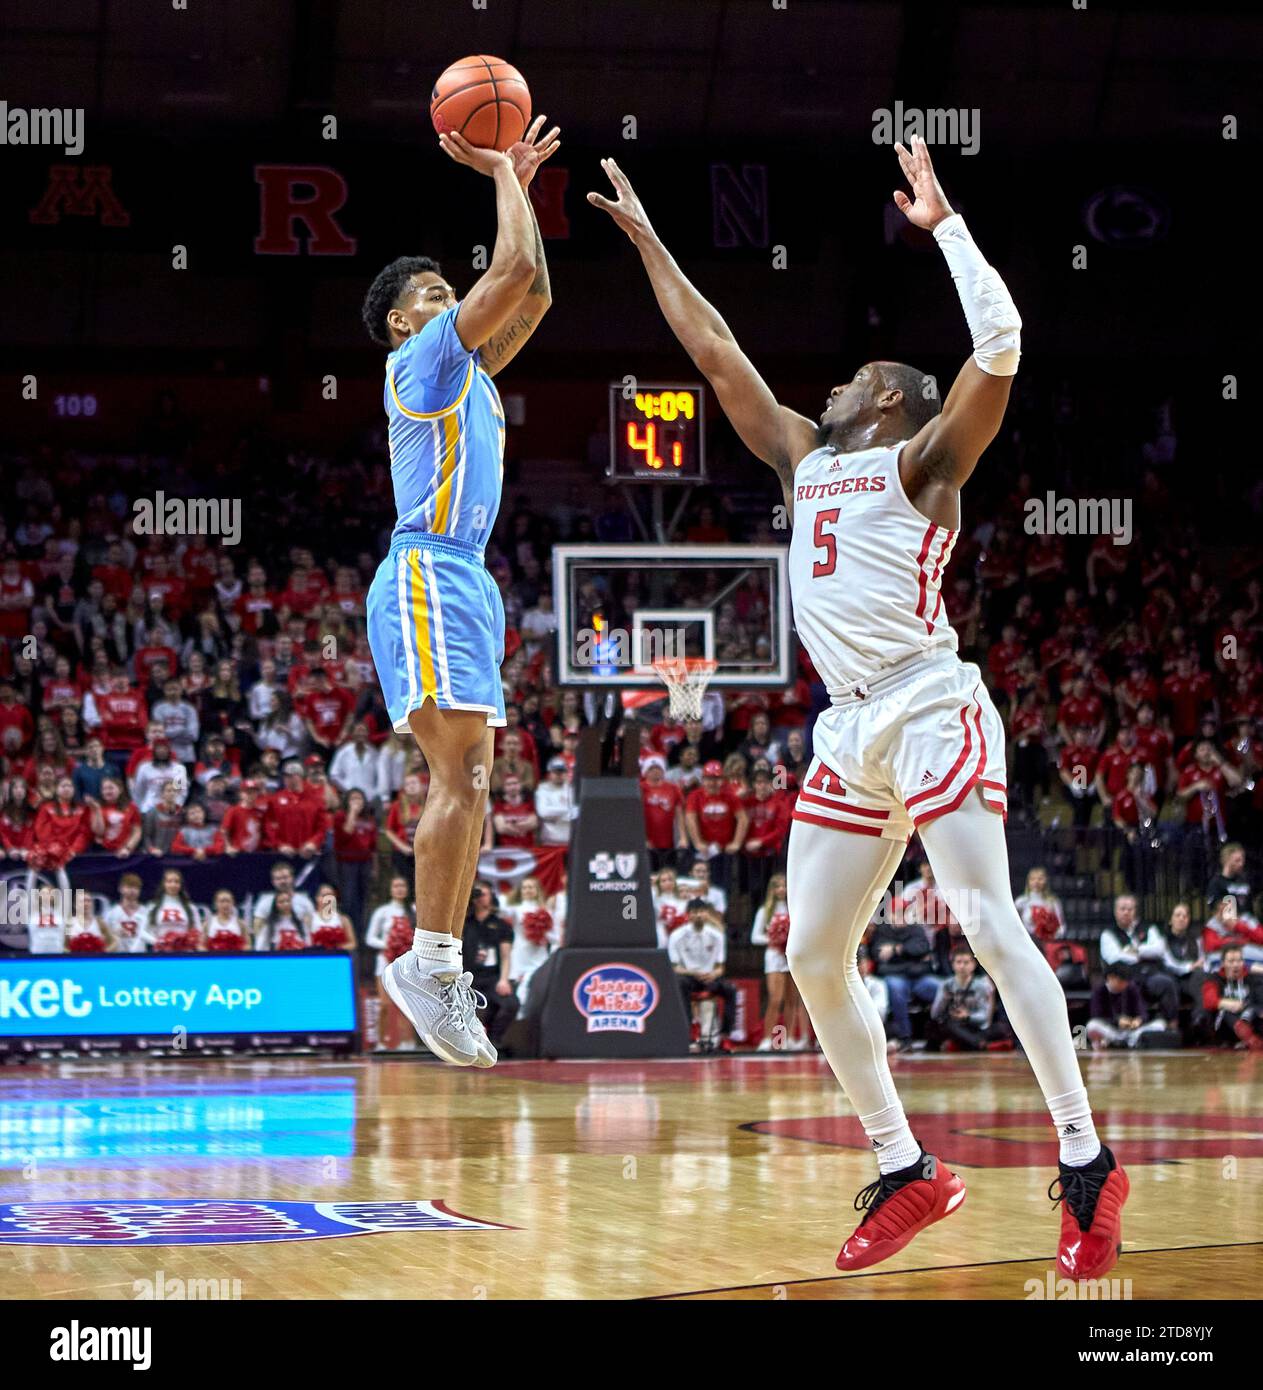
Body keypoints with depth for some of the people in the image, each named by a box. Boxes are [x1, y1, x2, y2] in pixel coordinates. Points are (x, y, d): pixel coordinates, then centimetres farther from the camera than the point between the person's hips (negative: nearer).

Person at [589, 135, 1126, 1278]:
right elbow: (714, 351, 26)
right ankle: (906, 1172, 11)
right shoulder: (805, 458, 21)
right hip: (849, 731, 8)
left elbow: (1000, 347, -12)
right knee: (813, 956, 4)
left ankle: (1087, 1163, -15)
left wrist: (944, 225, -7)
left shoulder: (923, 460, 3)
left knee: (991, 929, -16)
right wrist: (648, 240, 27)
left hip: (929, 707, -8)